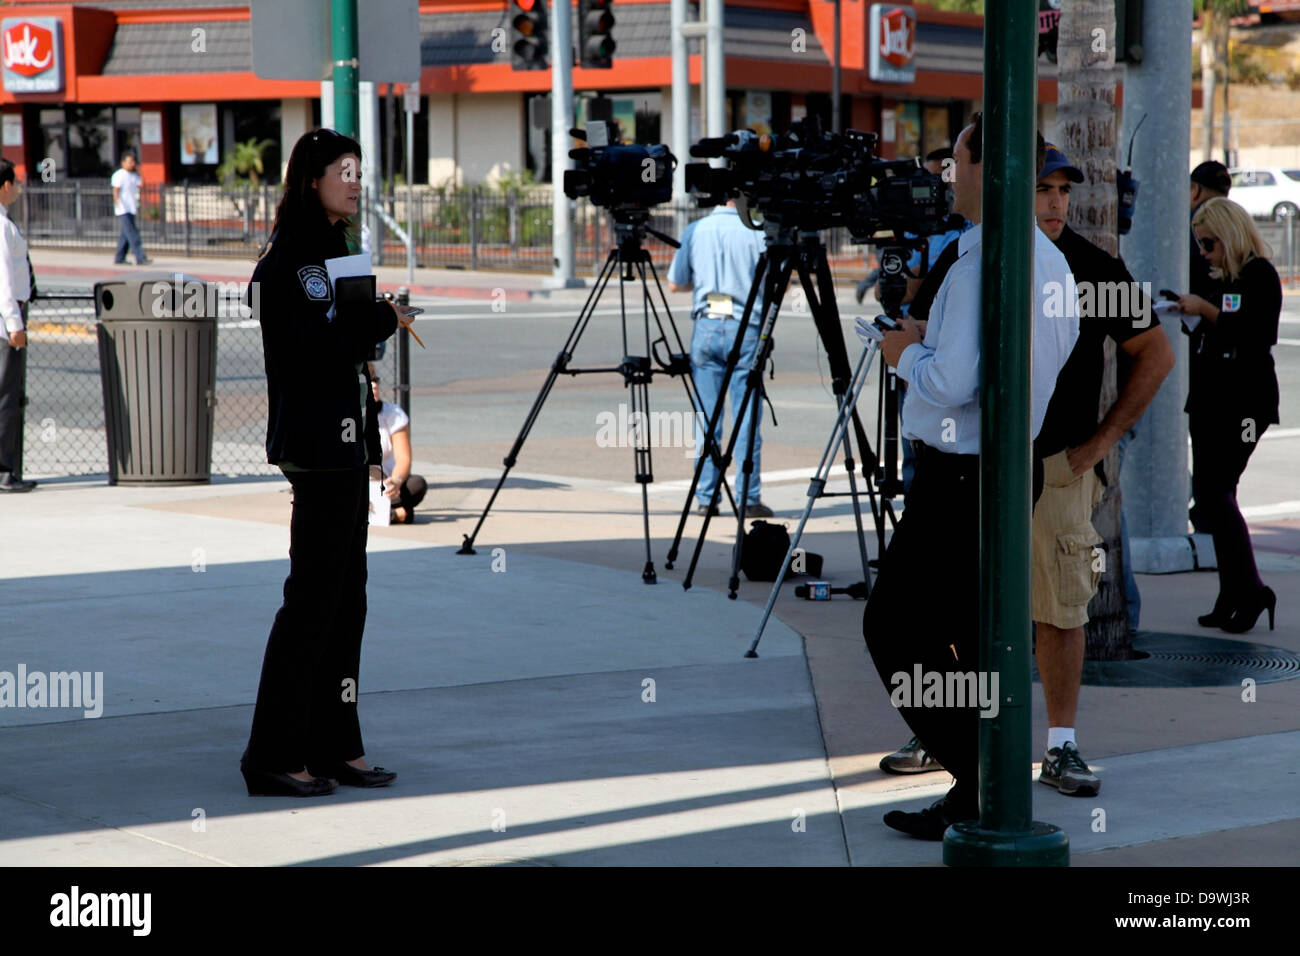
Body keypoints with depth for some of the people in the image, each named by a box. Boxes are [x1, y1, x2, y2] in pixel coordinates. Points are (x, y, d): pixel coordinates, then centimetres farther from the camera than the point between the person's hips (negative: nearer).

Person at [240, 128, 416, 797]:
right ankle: (274, 756, -2)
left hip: (345, 443, 10)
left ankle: (334, 747, 16)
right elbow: (306, 352, -21)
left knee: (345, 598, 10)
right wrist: (380, 319, -16)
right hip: (317, 445, -10)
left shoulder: (331, 252, 17)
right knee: (314, 597, -7)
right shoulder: (287, 261, -12)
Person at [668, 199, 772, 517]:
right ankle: (749, 499, -1)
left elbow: (675, 283, 10)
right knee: (747, 419, 0)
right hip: (745, 327, -3)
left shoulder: (694, 231, 4)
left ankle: (706, 498, 6)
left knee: (705, 418, 6)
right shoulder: (755, 233, -5)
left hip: (706, 326, 3)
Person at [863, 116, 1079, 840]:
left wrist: (907, 352, -5)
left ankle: (982, 787, -5)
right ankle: (988, 789, 18)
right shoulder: (1052, 260, 10)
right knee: (972, 635, 15)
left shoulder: (980, 266, -20)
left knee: (894, 628, -2)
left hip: (960, 476, -9)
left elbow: (951, 384, -26)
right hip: (1021, 468, 9)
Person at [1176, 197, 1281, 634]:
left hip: (1244, 401, -9)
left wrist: (1206, 310, -19)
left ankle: (1250, 590, -6)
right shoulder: (1222, 279, 17)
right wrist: (1190, 315, 5)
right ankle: (1234, 597, 11)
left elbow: (1256, 335, -20)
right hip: (1211, 399, 9)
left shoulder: (1260, 276, -9)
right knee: (1209, 494, 6)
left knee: (1215, 492, -14)